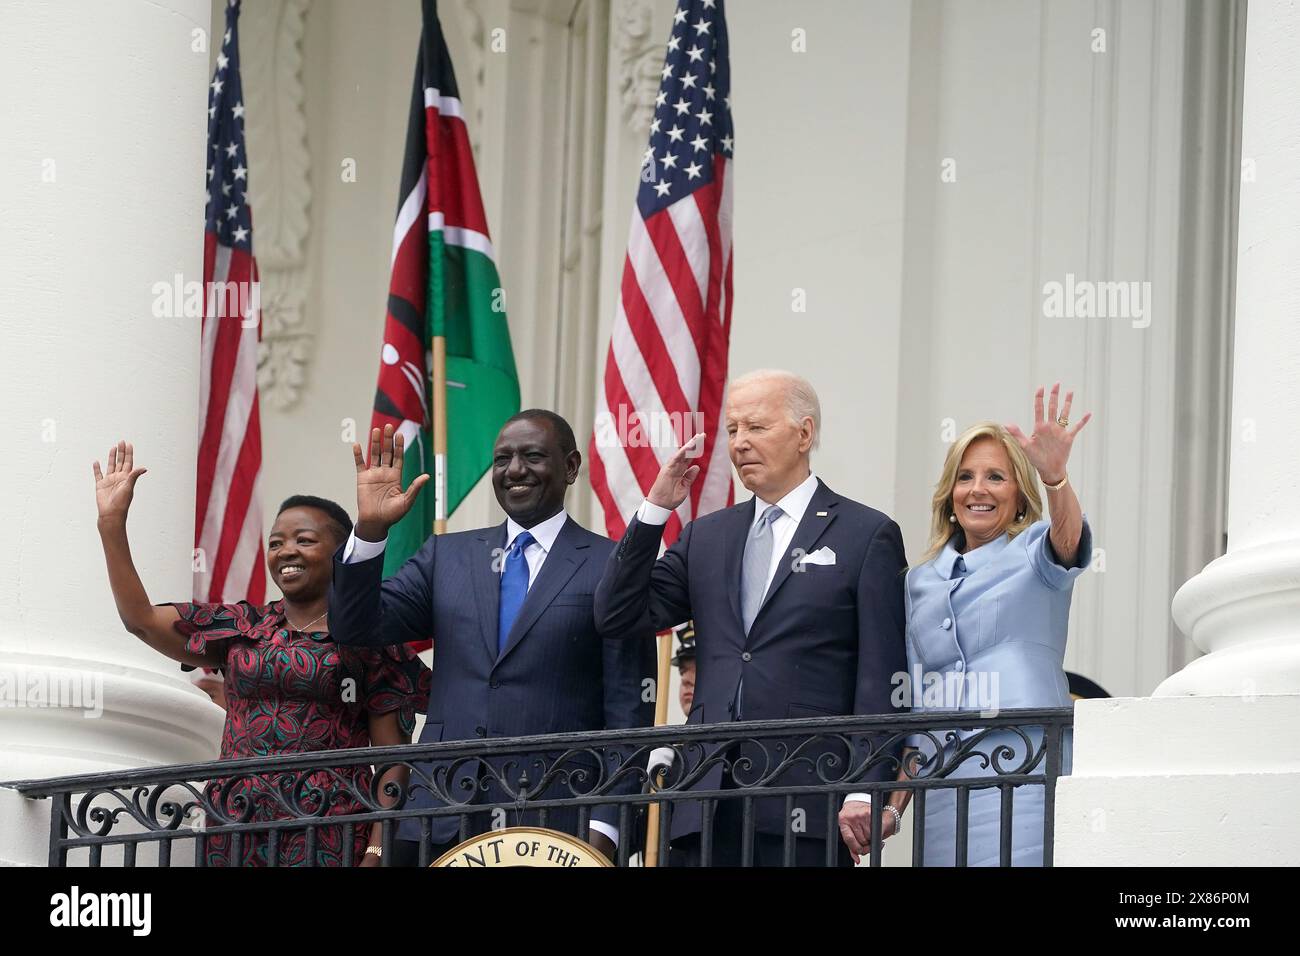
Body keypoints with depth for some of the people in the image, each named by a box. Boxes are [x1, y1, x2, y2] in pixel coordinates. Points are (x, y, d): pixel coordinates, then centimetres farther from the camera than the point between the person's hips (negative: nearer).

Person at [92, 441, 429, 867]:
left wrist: (378, 852, -12)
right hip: (235, 832, 4)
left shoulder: (369, 640, 3)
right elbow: (141, 619, 9)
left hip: (327, 836, -4)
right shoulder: (240, 628, 15)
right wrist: (112, 523, 5)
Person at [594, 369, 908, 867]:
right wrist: (655, 509, 3)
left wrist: (866, 791, -11)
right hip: (708, 801, 4)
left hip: (807, 803, -4)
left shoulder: (868, 535, 4)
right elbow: (617, 617, 10)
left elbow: (880, 678, -2)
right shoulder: (706, 536, 18)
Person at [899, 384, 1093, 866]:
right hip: (942, 781, 5)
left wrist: (1055, 477, -39)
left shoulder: (1033, 548, 6)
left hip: (1024, 773, -5)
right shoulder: (922, 580, 20)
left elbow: (1068, 540, -19)